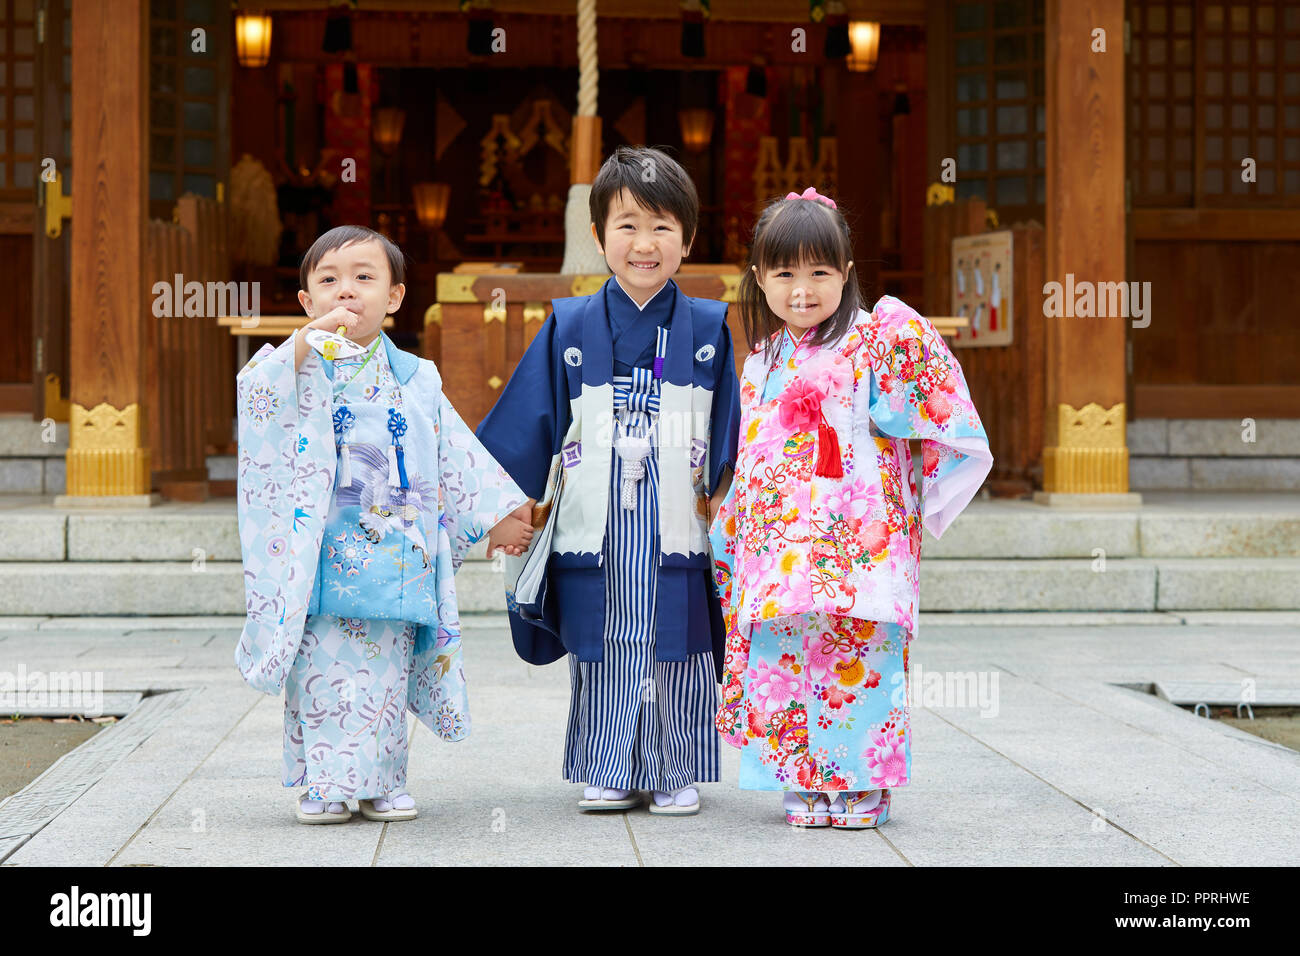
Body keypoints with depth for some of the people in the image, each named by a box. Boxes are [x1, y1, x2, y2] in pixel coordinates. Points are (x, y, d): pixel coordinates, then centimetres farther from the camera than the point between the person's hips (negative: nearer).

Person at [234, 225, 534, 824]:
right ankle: (323, 786, 7)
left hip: (395, 565, 2)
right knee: (323, 673, -2)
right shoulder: (301, 369, 4)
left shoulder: (416, 382, 11)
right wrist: (309, 340, -24)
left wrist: (497, 517, 17)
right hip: (322, 566, -2)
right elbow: (256, 393, -17)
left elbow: (459, 457, 17)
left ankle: (382, 783, 15)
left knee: (384, 676, 5)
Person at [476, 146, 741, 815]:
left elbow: (729, 434, 7)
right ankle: (608, 774, 16)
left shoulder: (709, 329, 3)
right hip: (593, 530, 0)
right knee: (602, 652, 6)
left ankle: (677, 774, 16)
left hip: (677, 531, 0)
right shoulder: (569, 328, 3)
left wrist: (721, 498, 3)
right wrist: (521, 500, 3)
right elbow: (526, 424, 6)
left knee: (678, 651, 4)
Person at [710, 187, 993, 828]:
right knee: (785, 653, 0)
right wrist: (727, 529, 21)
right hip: (781, 533, 5)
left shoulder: (873, 339, -1)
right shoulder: (763, 361, 16)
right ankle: (807, 786, 10)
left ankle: (862, 784, 4)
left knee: (858, 648, -7)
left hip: (856, 534, -4)